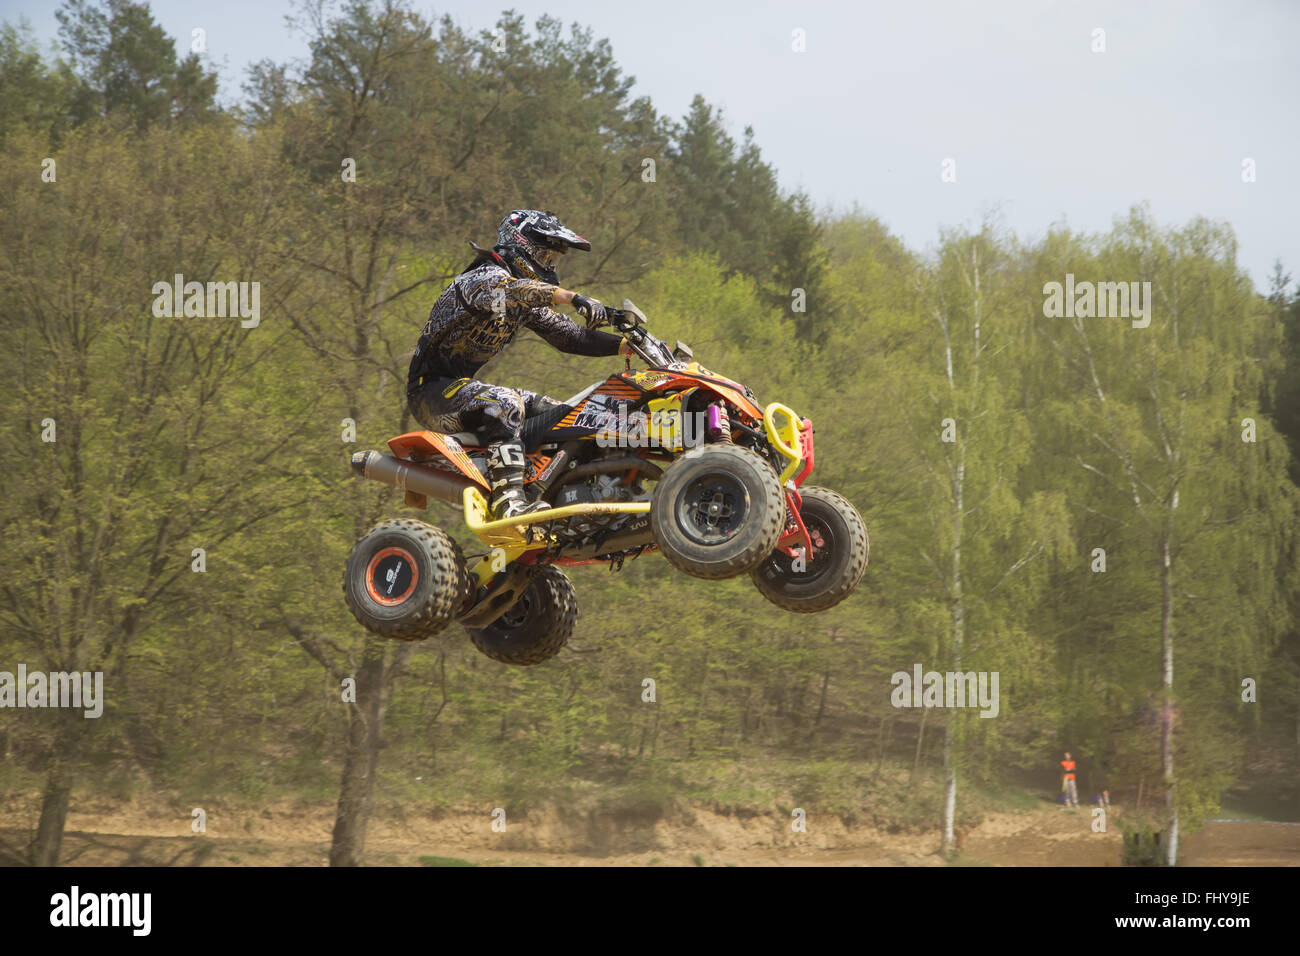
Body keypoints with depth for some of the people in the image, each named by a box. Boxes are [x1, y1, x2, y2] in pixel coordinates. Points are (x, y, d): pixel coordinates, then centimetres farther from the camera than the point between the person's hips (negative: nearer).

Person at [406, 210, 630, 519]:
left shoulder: (527, 305, 15)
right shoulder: (484, 276, -15)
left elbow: (568, 335, 13)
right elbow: (511, 289, -39)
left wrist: (630, 345, 0)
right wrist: (574, 298, -52)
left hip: (462, 385, 10)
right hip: (431, 387, -10)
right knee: (505, 404, -35)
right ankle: (509, 501, -44)